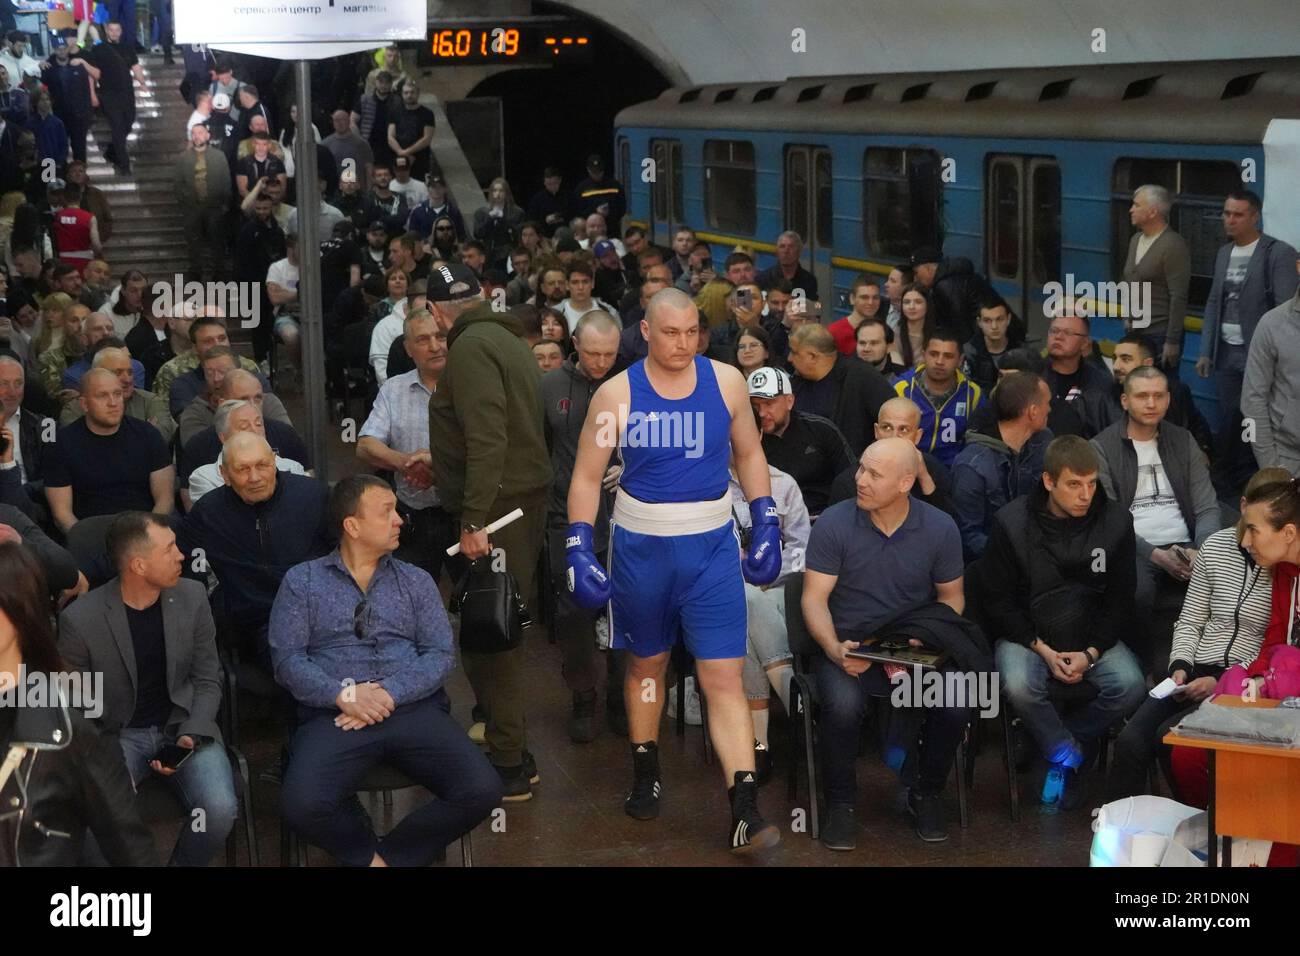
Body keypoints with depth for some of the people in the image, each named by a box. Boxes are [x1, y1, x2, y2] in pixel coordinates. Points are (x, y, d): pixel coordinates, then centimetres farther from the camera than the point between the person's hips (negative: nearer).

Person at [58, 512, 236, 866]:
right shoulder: (79, 619, -12)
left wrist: (190, 736, -13)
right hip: (116, 735, -2)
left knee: (219, 810, -25)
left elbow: (207, 681, 4)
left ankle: (185, 863, 7)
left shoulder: (192, 597, -2)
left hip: (183, 726, 2)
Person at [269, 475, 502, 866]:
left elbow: (442, 654, 5)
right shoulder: (301, 581, 10)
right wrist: (343, 694, -16)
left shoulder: (416, 581, 16)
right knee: (302, 805, -31)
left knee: (482, 791, -22)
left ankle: (392, 854, 1)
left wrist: (389, 693, -11)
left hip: (414, 708, 2)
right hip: (335, 715, -2)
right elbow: (287, 658, 0)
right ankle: (368, 855, 2)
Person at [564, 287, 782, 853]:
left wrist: (766, 527, 4)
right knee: (647, 663, 17)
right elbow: (586, 477, 0)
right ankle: (645, 776, 37)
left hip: (712, 546, 0)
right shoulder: (617, 394, -5)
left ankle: (745, 812, -12)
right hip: (640, 546, 0)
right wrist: (579, 551, -8)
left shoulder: (725, 382, -2)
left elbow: (749, 454, 11)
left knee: (725, 677, -8)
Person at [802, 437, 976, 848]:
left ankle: (926, 794, 4)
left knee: (957, 703, -26)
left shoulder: (940, 529, -1)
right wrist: (835, 650, -23)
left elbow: (951, 598, 8)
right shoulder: (833, 524, -7)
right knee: (842, 704, -34)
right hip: (849, 642, -2)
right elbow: (814, 599, -5)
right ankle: (841, 802, -6)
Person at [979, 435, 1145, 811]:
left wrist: (1091, 653, -10)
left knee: (1131, 685, -25)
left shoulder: (1116, 520, -2)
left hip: (1093, 637, 2)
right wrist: (1042, 649, -14)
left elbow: (1120, 600, 4)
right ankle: (1070, 754, -9)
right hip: (1027, 635, -2)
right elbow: (996, 600, -4)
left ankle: (1058, 748, -5)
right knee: (1020, 686, -33)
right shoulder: (1012, 522, -9)